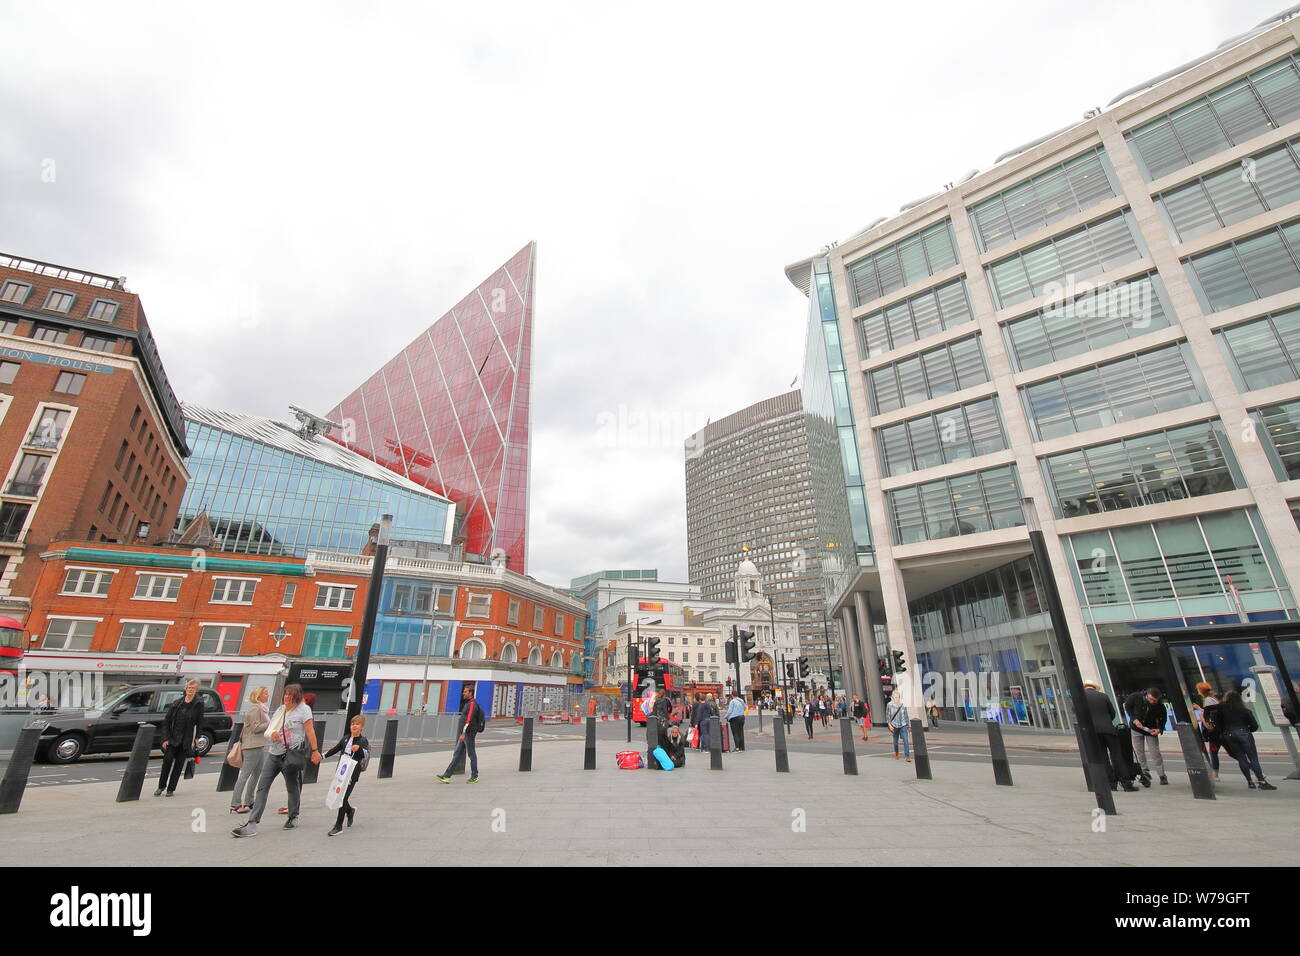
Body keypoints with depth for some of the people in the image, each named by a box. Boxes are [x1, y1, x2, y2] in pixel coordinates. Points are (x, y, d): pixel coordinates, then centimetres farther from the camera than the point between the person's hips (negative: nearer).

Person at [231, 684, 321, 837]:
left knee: (292, 787, 9)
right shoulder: (281, 709, 11)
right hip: (274, 753, 6)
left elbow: (310, 731, -10)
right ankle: (251, 824, -1)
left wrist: (315, 751, -12)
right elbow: (269, 729, 18)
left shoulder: (303, 709, -8)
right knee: (262, 786, -3)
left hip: (292, 754, -6)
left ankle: (293, 817, 29)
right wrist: (272, 733, -7)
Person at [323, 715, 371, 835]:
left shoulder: (363, 741, -8)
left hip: (353, 773, -6)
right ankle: (350, 811, 42)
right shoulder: (345, 738, 10)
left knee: (343, 797, -6)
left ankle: (338, 826, 6)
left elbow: (366, 753, -24)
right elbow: (335, 749, 22)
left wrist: (359, 748, -43)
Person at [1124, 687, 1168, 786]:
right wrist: (1134, 719, -15)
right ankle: (1145, 773, 18)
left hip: (1151, 730, 0)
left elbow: (1162, 719, -3)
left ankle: (1162, 776, 12)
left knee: (1155, 752, -1)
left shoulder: (1160, 706, -20)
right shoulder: (1136, 697, -23)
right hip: (1136, 728, 1)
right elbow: (1127, 706, -6)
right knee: (1139, 752, 5)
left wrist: (1159, 729, -20)